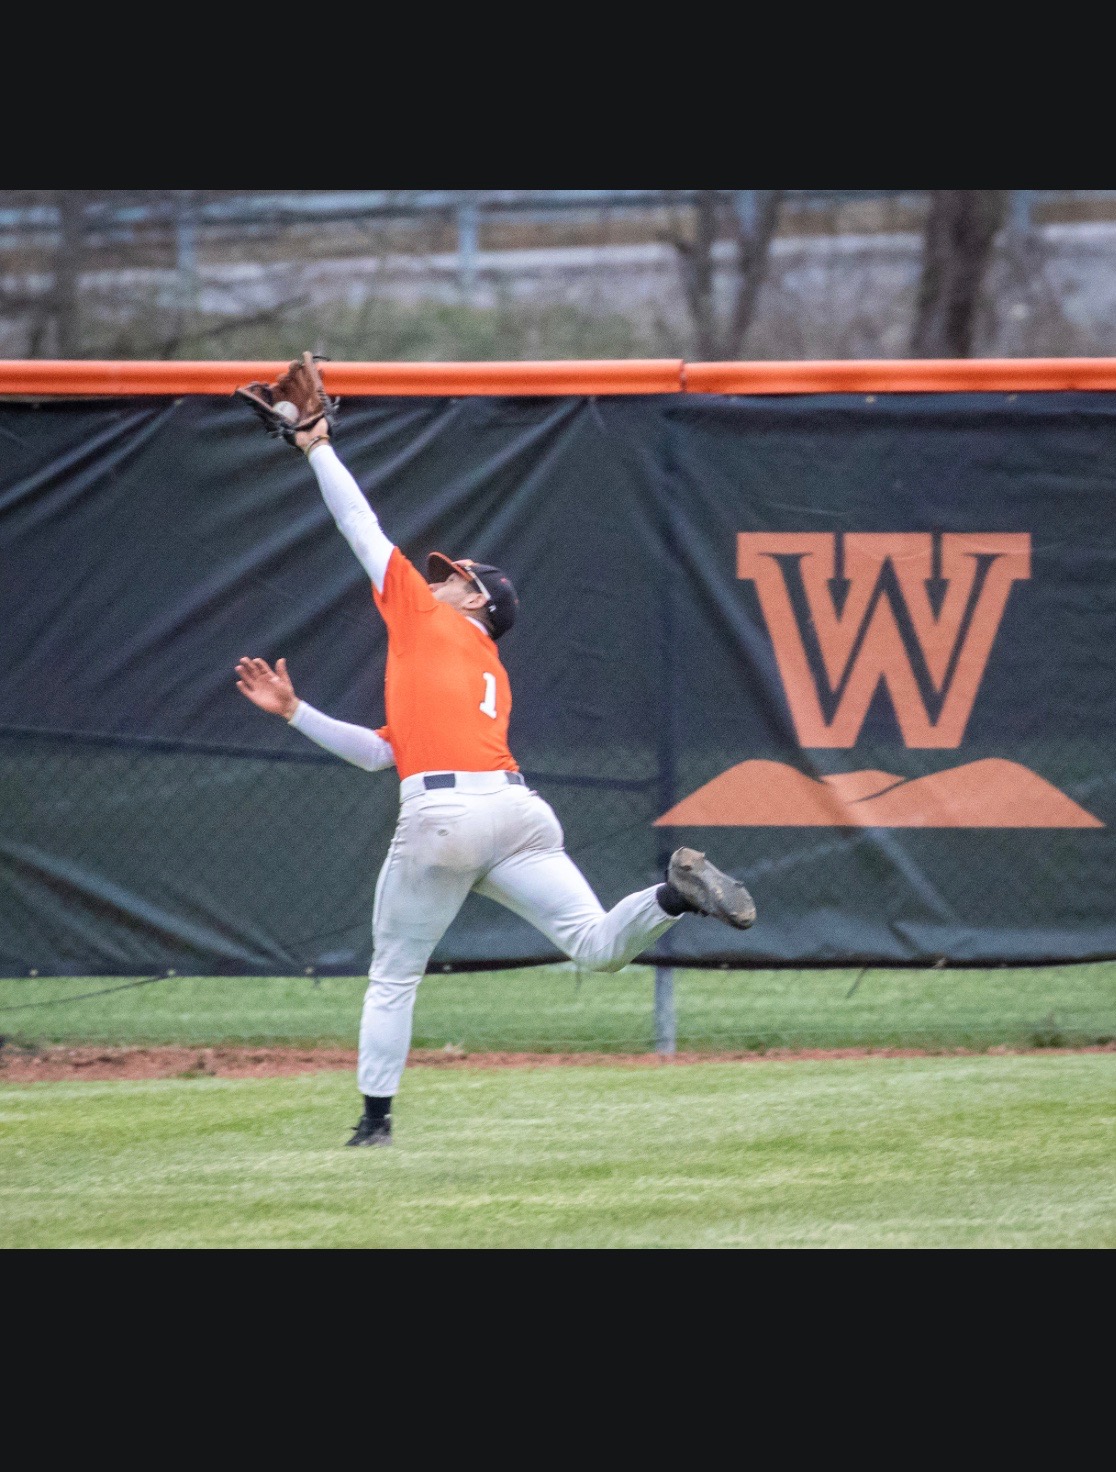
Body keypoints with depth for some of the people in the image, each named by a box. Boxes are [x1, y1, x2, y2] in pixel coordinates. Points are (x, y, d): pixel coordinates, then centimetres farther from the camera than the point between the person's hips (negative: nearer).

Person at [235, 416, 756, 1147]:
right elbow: (379, 751, 29)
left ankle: (376, 1120, 9)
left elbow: (362, 526, 19)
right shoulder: (491, 677, 32)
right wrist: (295, 711, 30)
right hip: (518, 807, 6)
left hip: (443, 812, -6)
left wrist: (319, 447, 30)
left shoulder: (425, 616, 15)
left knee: (394, 973, 7)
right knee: (599, 945, -6)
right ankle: (677, 891, -28)